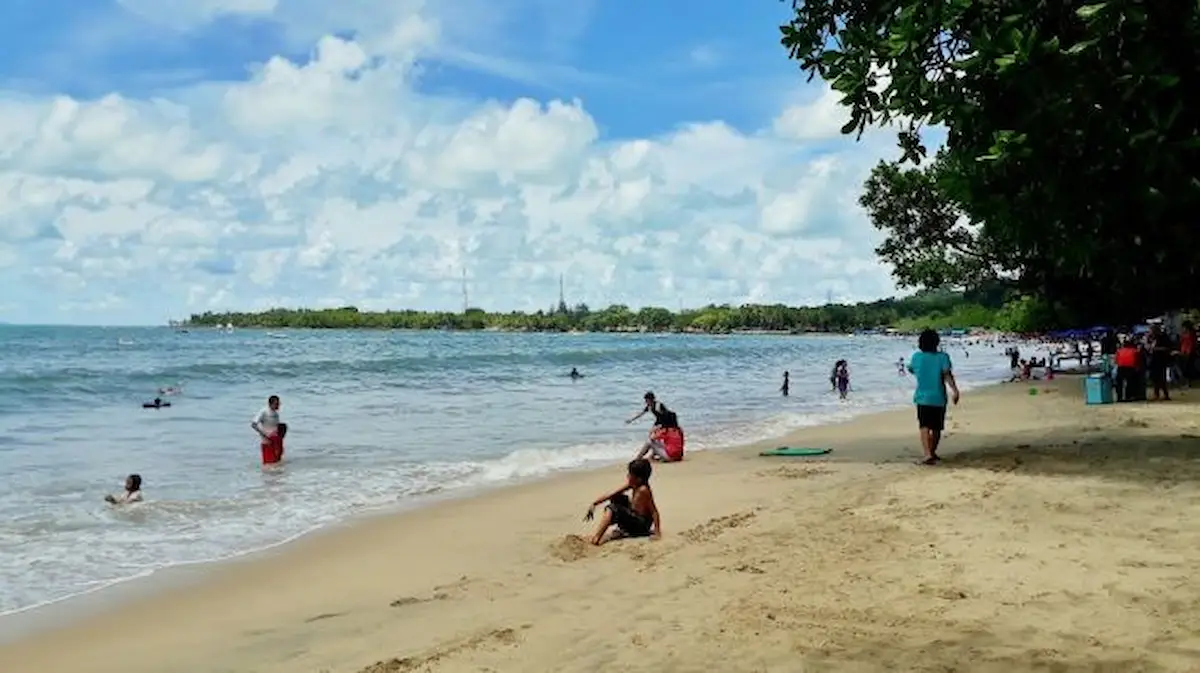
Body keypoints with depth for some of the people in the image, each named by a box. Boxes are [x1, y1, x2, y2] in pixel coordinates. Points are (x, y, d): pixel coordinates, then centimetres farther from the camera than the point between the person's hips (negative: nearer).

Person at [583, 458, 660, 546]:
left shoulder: (643, 490, -26)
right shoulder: (631, 484, -3)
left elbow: (654, 512, -26)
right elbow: (610, 495, -2)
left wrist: (657, 533, -30)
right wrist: (594, 503, -10)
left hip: (642, 525, -9)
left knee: (612, 509, -20)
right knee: (616, 499, 17)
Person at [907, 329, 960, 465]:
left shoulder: (917, 357, 0)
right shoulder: (942, 357, -6)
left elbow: (911, 369, 20)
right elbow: (947, 375, -19)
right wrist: (955, 391, -24)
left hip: (922, 398, 0)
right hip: (938, 398, 0)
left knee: (924, 427, -7)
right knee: (936, 428, 16)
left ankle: (928, 454, -24)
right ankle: (932, 453, 28)